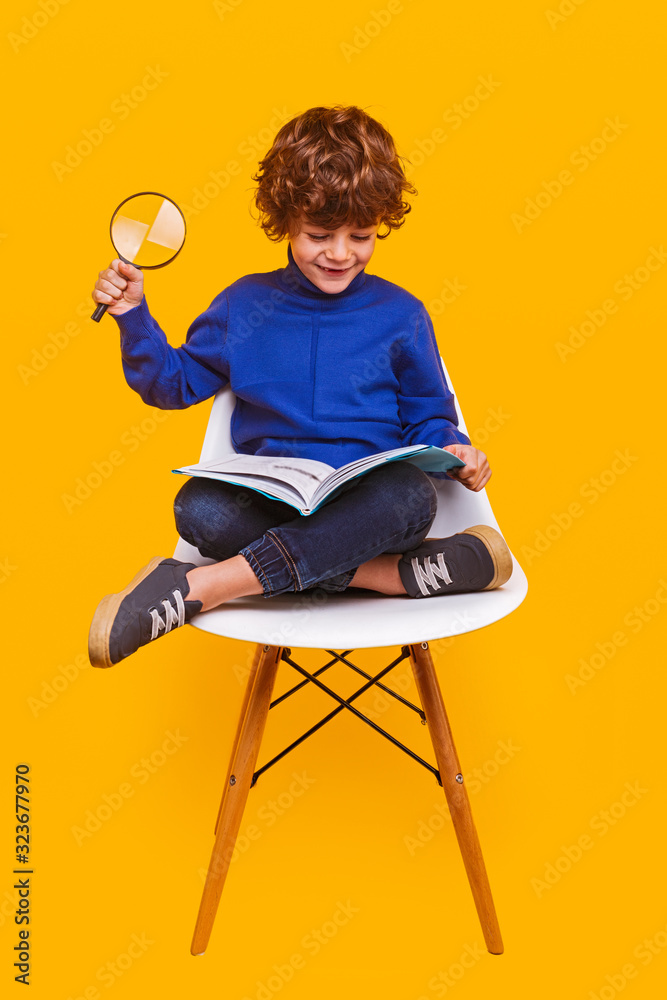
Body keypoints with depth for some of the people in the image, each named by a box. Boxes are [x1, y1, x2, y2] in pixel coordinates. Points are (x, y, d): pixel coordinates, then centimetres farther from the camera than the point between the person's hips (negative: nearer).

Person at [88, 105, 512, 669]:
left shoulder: (400, 314, 9)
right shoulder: (245, 305, 12)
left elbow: (428, 417, 15)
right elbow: (173, 383, 20)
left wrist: (454, 451, -6)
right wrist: (134, 316, 6)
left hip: (368, 504, 0)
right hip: (270, 503, 1)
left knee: (413, 494, -37)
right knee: (198, 505, -32)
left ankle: (197, 588, -37)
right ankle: (401, 573, -31)